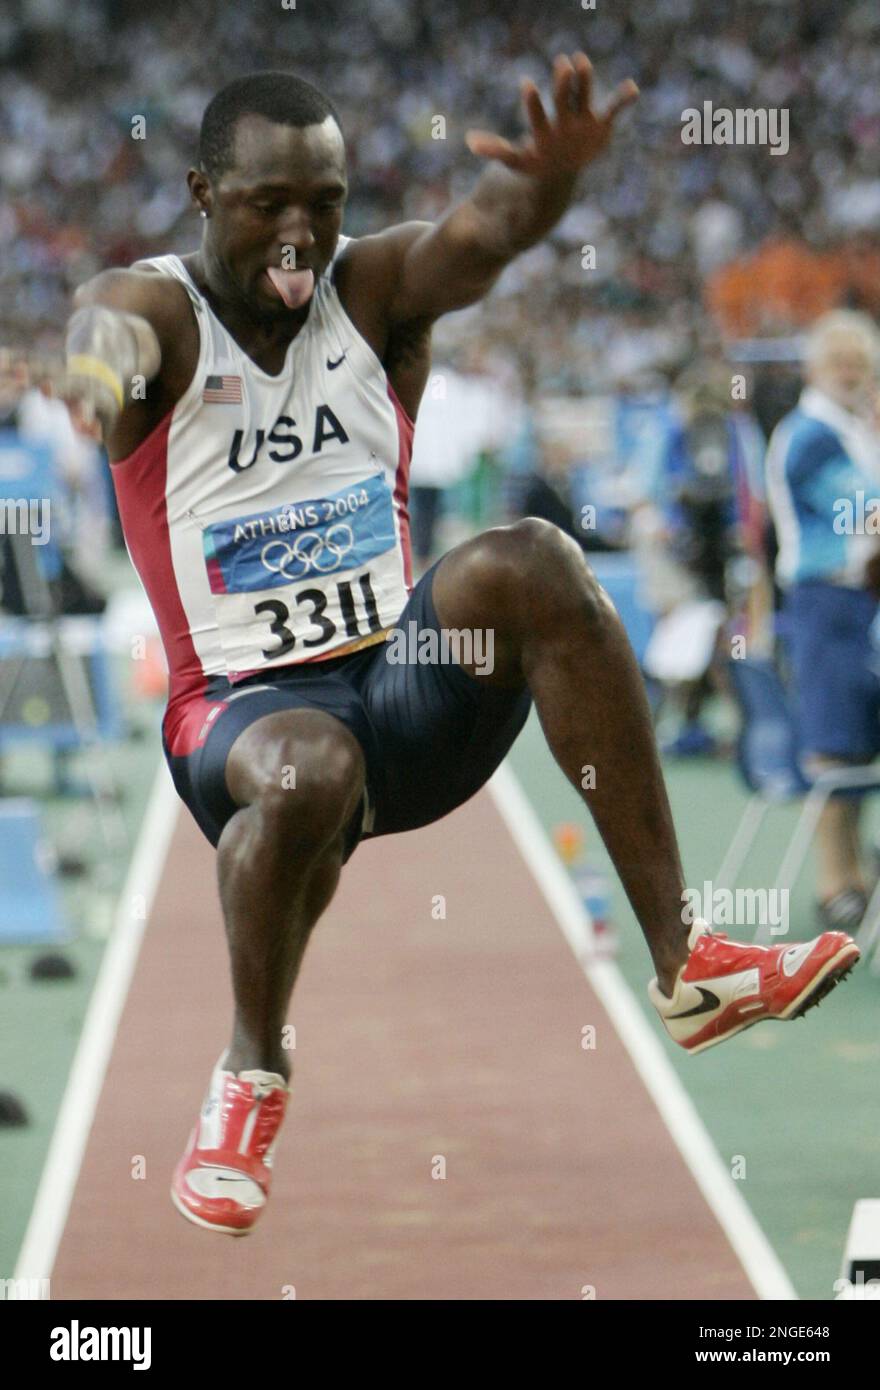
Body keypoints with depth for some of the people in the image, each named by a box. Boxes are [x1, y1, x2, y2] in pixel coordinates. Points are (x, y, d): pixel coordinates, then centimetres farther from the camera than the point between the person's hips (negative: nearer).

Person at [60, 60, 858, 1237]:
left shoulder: (376, 289, 3)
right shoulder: (156, 311, -4)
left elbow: (485, 232, -19)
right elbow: (109, 331, -30)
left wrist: (549, 176, -44)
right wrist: (106, 357, -57)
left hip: (407, 686, 3)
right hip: (241, 707, -3)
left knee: (528, 562, -28)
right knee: (307, 771, -39)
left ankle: (684, 963, -27)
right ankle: (252, 1074, -10)